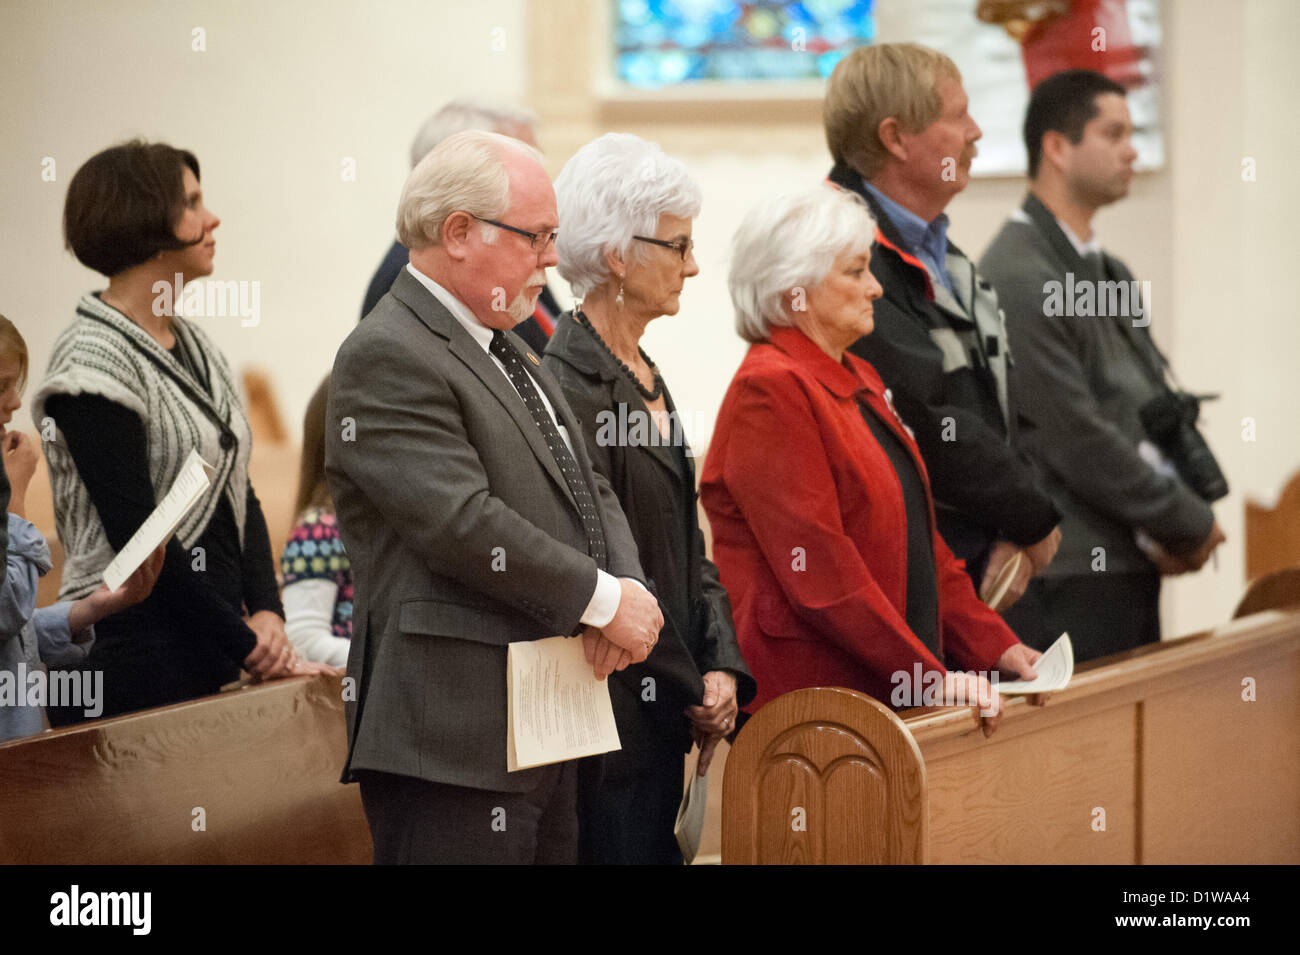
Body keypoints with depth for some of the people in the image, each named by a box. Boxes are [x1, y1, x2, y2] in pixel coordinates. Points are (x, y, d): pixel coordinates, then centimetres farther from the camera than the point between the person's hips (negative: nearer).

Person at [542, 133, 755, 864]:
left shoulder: (646, 377, 15)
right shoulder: (570, 388, -15)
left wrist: (721, 669, 1)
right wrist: (691, 693, -10)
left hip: (664, 722, 9)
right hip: (613, 720, -9)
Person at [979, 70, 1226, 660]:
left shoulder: (1109, 273, 16)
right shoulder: (1018, 278, -14)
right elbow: (1076, 439, -17)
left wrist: (1188, 514, -2)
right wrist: (1190, 523, -9)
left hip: (1133, 565, 9)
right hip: (1067, 582, -9)